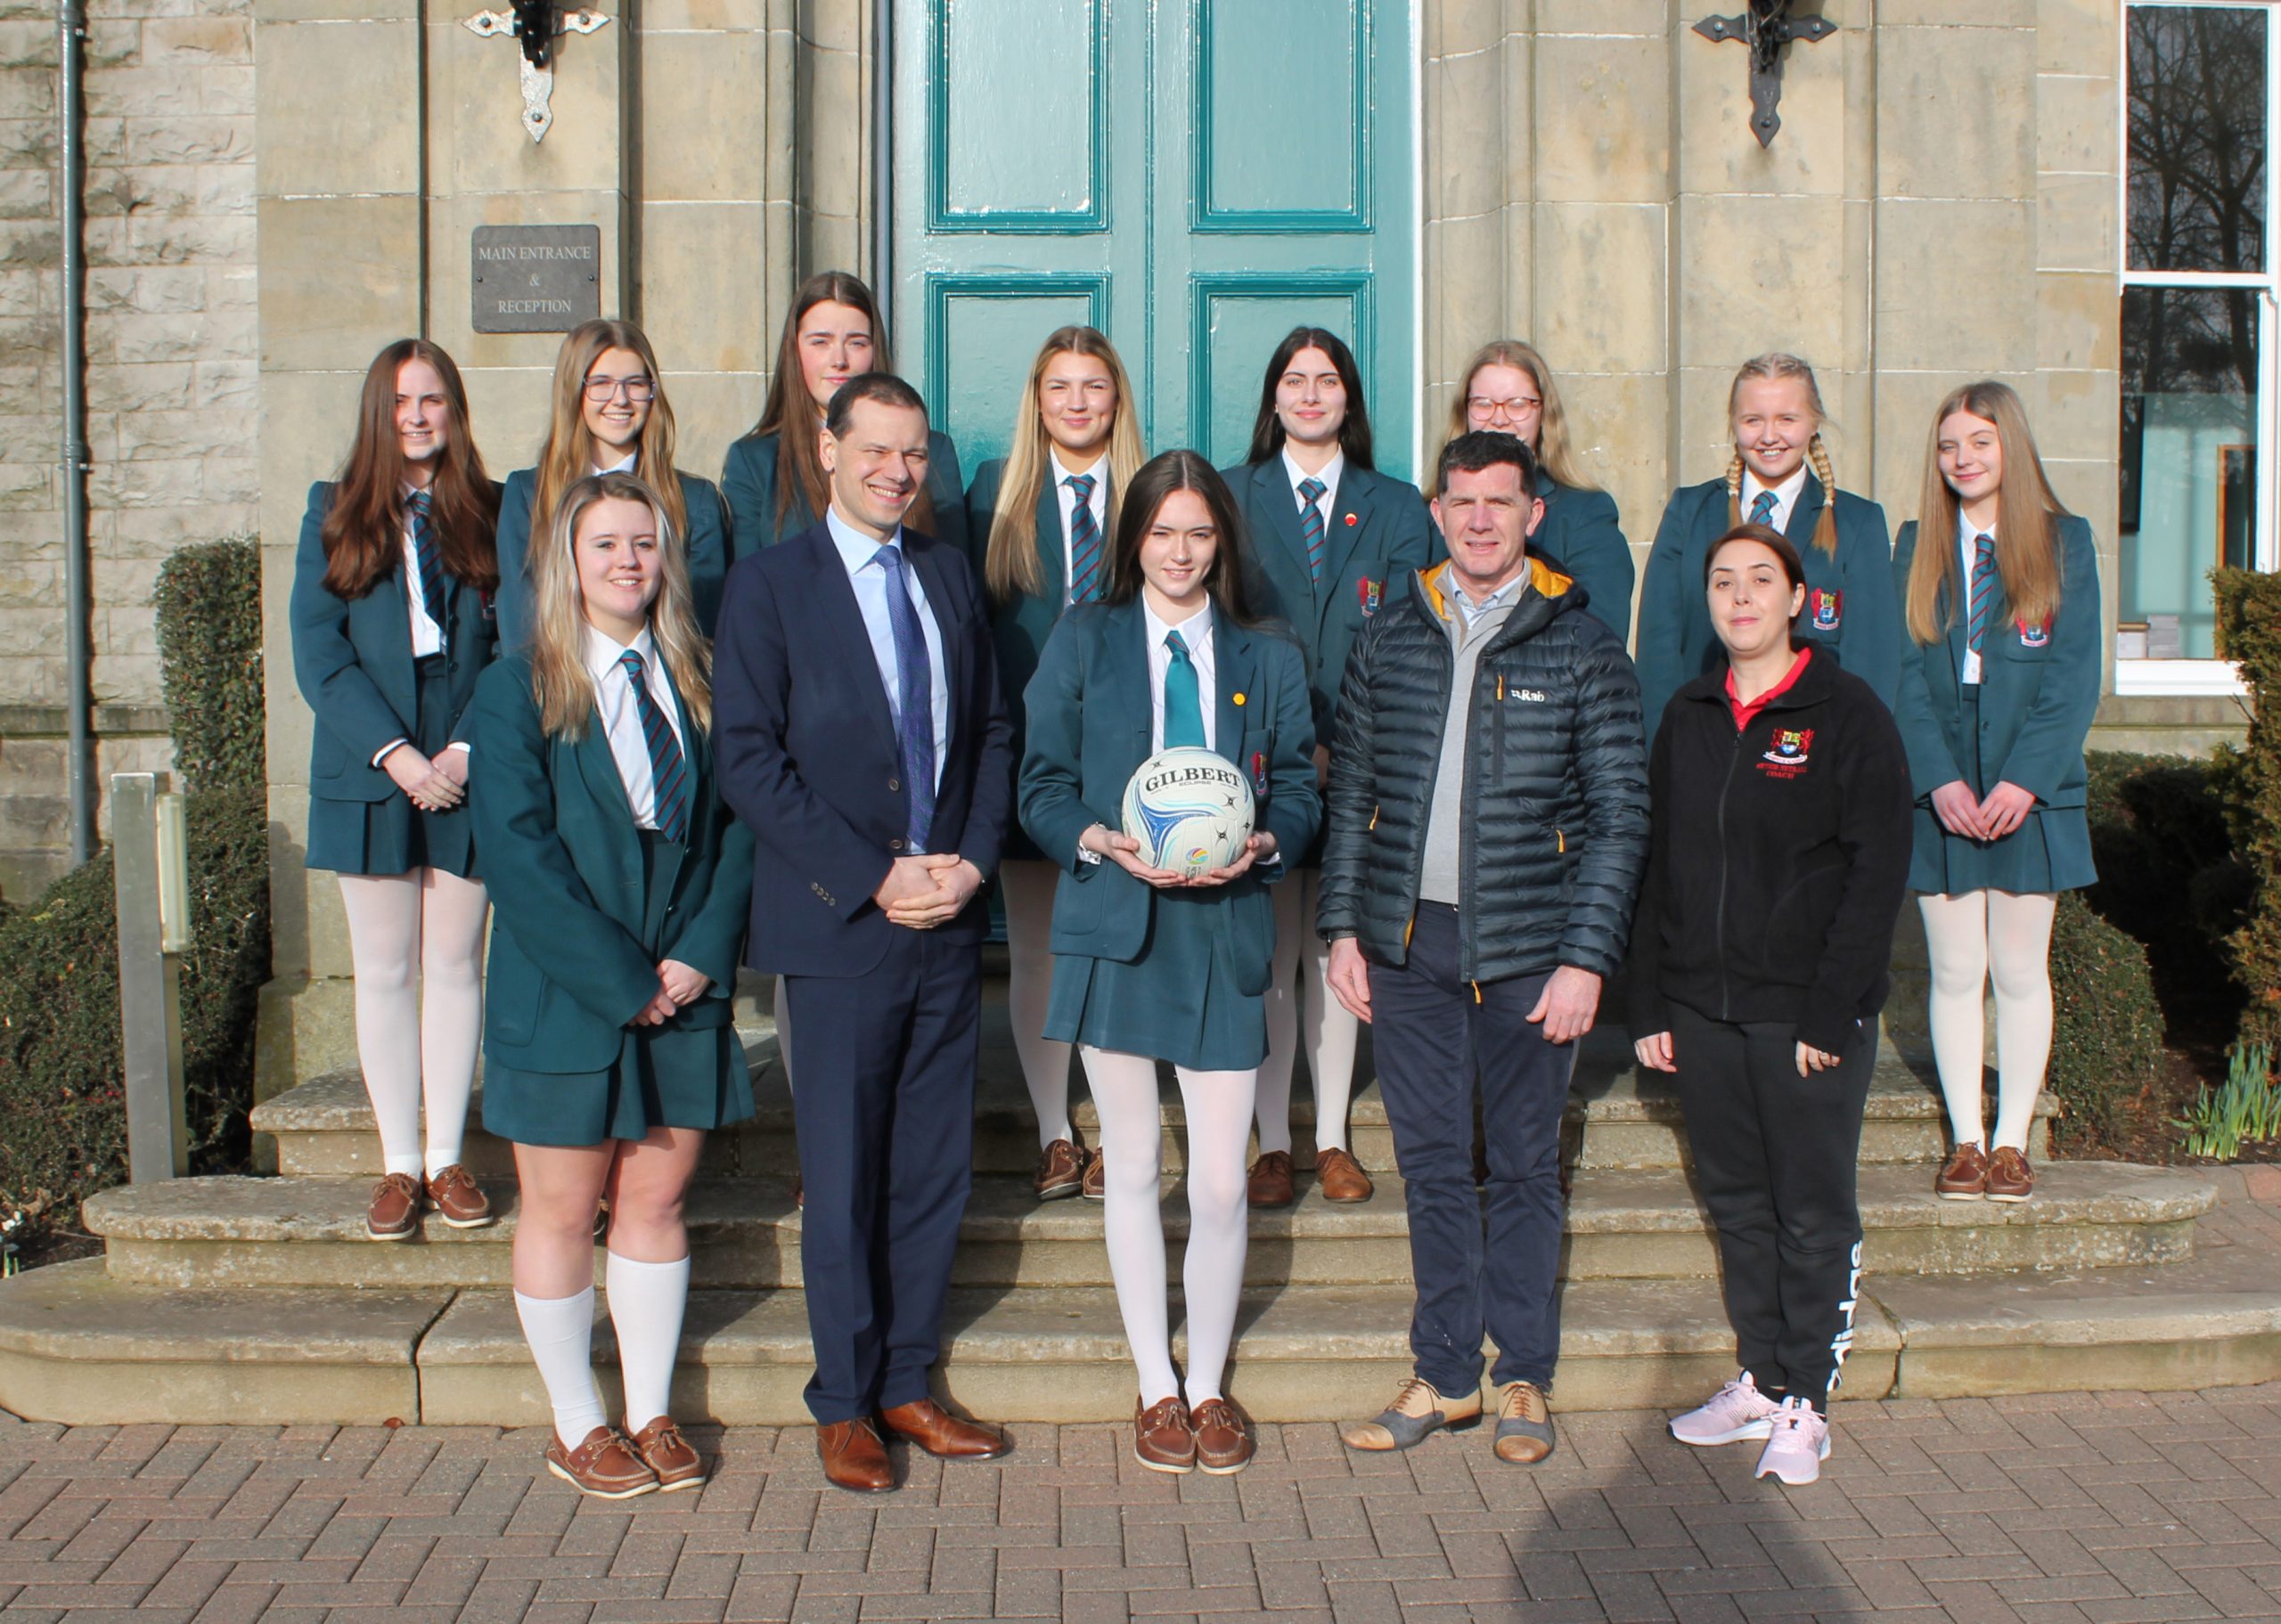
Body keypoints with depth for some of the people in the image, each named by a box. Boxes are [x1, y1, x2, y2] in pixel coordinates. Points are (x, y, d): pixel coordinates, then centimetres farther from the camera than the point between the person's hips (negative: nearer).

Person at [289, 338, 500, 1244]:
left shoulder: (490, 514, 5)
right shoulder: (335, 513, 5)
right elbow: (316, 651, -2)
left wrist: (468, 750, -11)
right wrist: (395, 755, -11)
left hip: (467, 775, 0)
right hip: (370, 778, 0)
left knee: (455, 966, 5)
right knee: (384, 973, 5)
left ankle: (447, 1160, 13)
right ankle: (399, 1165, 13)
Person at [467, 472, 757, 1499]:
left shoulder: (697, 683, 7)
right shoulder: (518, 690, -3)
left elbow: (736, 824, 4)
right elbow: (518, 849, -11)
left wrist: (702, 955, -10)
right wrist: (620, 979, -15)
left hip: (684, 993, 3)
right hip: (563, 993, -3)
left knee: (657, 1201, 9)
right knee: (562, 1210, 7)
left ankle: (651, 1414, 23)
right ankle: (577, 1427, 21)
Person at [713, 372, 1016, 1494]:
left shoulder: (950, 575, 13)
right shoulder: (769, 584, -2)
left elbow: (992, 732, 14)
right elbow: (749, 761, -9)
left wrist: (973, 859, -3)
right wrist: (872, 880, -14)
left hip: (947, 921, 5)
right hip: (837, 930, -4)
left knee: (935, 1170, 9)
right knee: (844, 1179, 3)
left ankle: (906, 1384, 23)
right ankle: (845, 1404, 18)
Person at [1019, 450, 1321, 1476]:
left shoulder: (1268, 660, 12)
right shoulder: (1081, 642, 7)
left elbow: (1301, 791, 10)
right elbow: (1042, 786, 4)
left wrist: (1259, 844, -12)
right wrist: (1107, 843, -15)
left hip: (1223, 931, 1)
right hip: (1115, 929, 0)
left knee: (1222, 1182, 0)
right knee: (1134, 1169, 7)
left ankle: (1208, 1384, 20)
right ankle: (1156, 1388, 22)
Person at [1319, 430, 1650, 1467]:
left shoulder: (1582, 650, -1)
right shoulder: (1392, 638, 8)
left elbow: (1618, 817, -2)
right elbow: (1353, 791, 11)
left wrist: (1586, 958, -9)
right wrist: (1343, 927, 4)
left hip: (1529, 946, -2)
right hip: (1409, 940, 3)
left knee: (1525, 1167, 8)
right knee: (1431, 1164, 9)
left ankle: (1524, 1376, 22)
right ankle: (1444, 1372, 21)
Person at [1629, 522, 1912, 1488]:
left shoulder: (1847, 714, -6)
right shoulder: (1687, 718, 9)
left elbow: (1877, 873, -9)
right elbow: (1657, 866, 12)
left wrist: (1830, 1015, -14)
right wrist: (1648, 1004, 6)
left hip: (1809, 1015, -4)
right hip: (1701, 1009, 5)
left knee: (1814, 1215, 5)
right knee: (1736, 1202, 12)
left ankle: (1805, 1402, 16)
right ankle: (1759, 1379, 25)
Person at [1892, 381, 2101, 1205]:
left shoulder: (2063, 542, 2)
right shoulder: (1918, 545, 7)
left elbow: (2074, 676, -3)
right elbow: (1903, 671, 1)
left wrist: (2025, 779, -13)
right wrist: (1938, 779, -10)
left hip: (2032, 793, -1)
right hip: (1940, 799, 1)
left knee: (2020, 972, 5)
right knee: (1955, 972, 4)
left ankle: (2011, 1141, 14)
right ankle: (1966, 1142, 13)